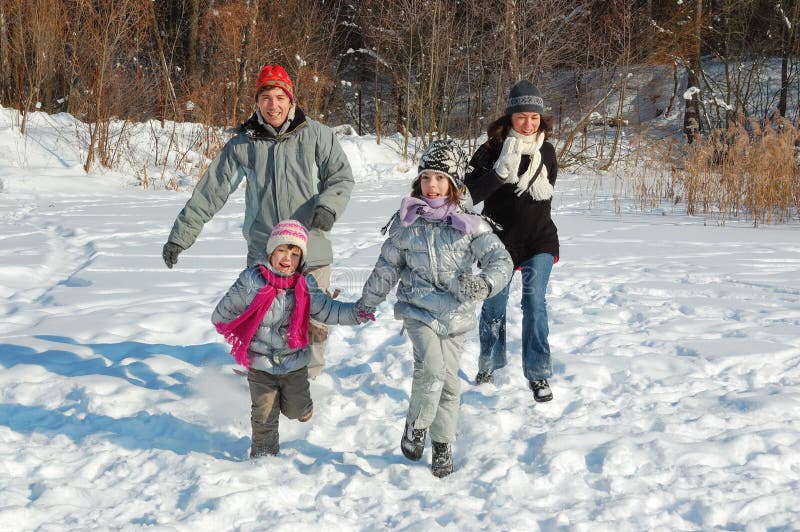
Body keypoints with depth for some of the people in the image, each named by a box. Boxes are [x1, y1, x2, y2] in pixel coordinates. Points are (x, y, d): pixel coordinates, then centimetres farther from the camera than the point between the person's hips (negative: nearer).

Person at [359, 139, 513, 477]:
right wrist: (367, 303, 19)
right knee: (431, 368, -22)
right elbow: (387, 267, 11)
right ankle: (415, 427, 1)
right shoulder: (406, 222, 0)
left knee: (448, 380, 7)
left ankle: (442, 446, 24)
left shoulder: (469, 224, -4)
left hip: (457, 314, 1)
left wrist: (484, 284, -33)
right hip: (418, 309, -1)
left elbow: (501, 260, -13)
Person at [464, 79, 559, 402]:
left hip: (538, 240, 1)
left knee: (535, 300, -12)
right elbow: (471, 194, -19)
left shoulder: (546, 151, 0)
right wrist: (502, 169, -29)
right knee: (494, 303, 9)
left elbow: (547, 192, 9)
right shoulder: (491, 151, -10)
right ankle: (488, 363, 33)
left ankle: (538, 375, -8)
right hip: (500, 239, -1)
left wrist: (543, 189, -13)